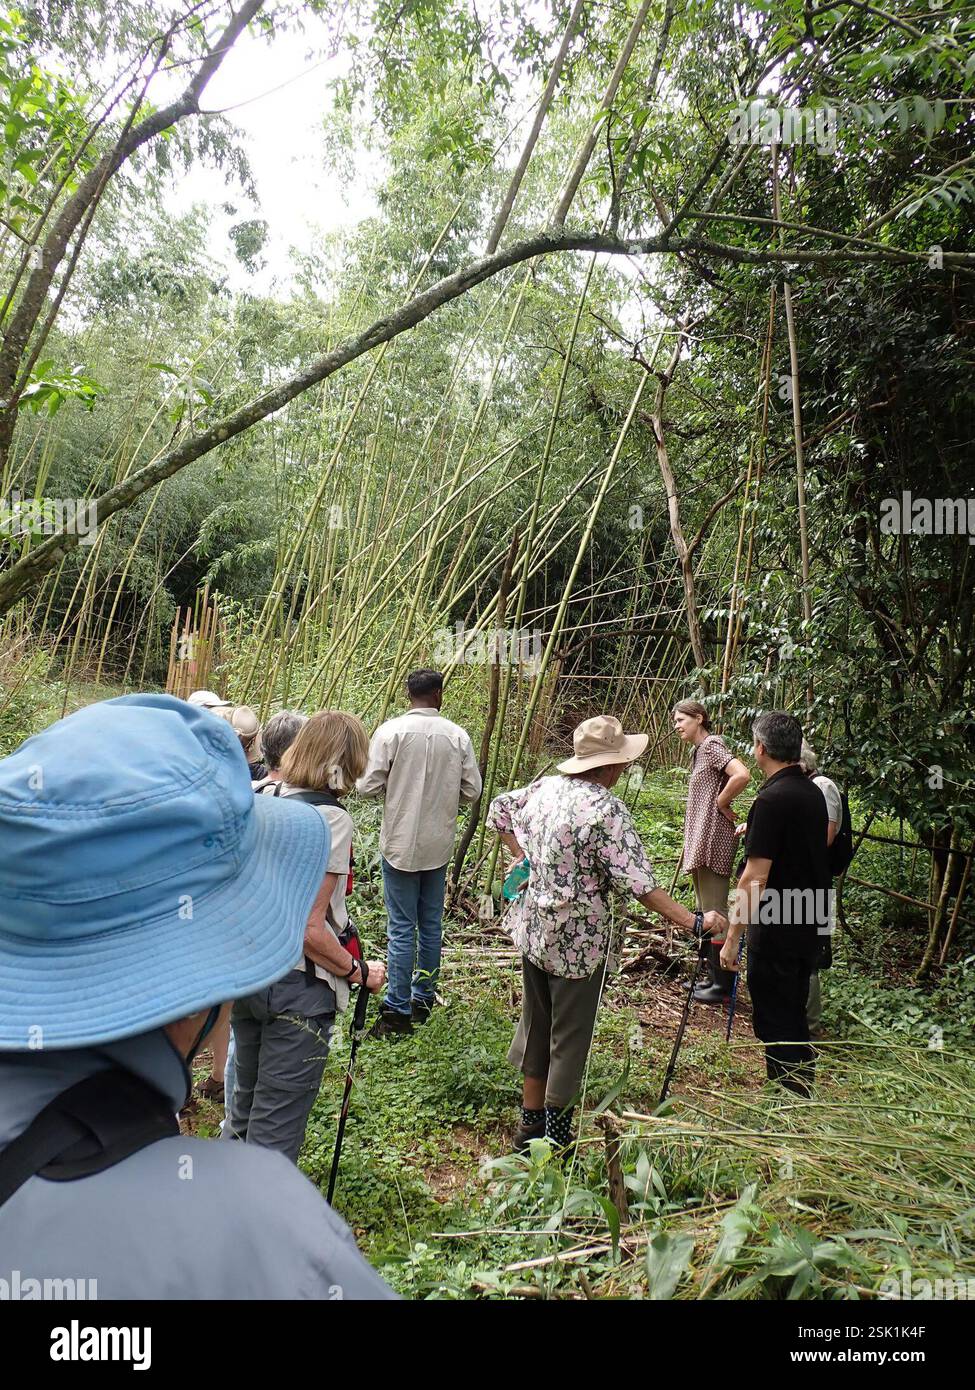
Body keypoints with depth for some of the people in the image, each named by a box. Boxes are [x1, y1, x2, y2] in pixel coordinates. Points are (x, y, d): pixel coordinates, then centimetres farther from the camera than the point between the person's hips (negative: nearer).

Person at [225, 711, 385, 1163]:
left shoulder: (256, 803, 3)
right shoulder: (329, 817, -19)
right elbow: (310, 930, -21)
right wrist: (360, 972, -8)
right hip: (297, 989, -8)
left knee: (245, 1104, 26)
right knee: (276, 1127, 5)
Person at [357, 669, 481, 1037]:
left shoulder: (390, 731, -11)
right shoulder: (457, 735, -3)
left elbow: (367, 787, -12)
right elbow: (471, 791, -1)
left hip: (400, 844, -3)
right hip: (439, 845, 3)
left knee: (402, 928, 2)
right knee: (431, 925, 15)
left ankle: (398, 1011, 7)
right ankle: (424, 1000, 27)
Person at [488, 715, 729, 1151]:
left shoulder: (543, 787, 1)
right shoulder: (607, 811, -22)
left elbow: (499, 810, 17)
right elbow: (638, 883, -24)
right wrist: (694, 922, -20)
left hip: (533, 930, 7)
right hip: (577, 942, -7)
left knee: (536, 1025, 21)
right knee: (569, 1037, 10)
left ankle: (530, 1122, 35)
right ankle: (556, 1136, 24)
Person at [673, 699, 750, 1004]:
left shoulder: (711, 745, -13)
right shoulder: (699, 751, 17)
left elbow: (742, 775, -30)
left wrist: (721, 803, -16)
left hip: (712, 840, -10)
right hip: (700, 841, 10)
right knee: (705, 912, 16)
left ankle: (723, 984, 5)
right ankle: (714, 975, 27)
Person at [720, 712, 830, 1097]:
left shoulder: (771, 800, -21)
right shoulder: (813, 792, 5)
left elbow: (755, 878, -23)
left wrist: (732, 938, -18)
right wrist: (753, 831, 30)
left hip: (775, 932, -9)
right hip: (810, 925, 9)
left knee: (773, 1022, 4)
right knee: (794, 1015, 20)